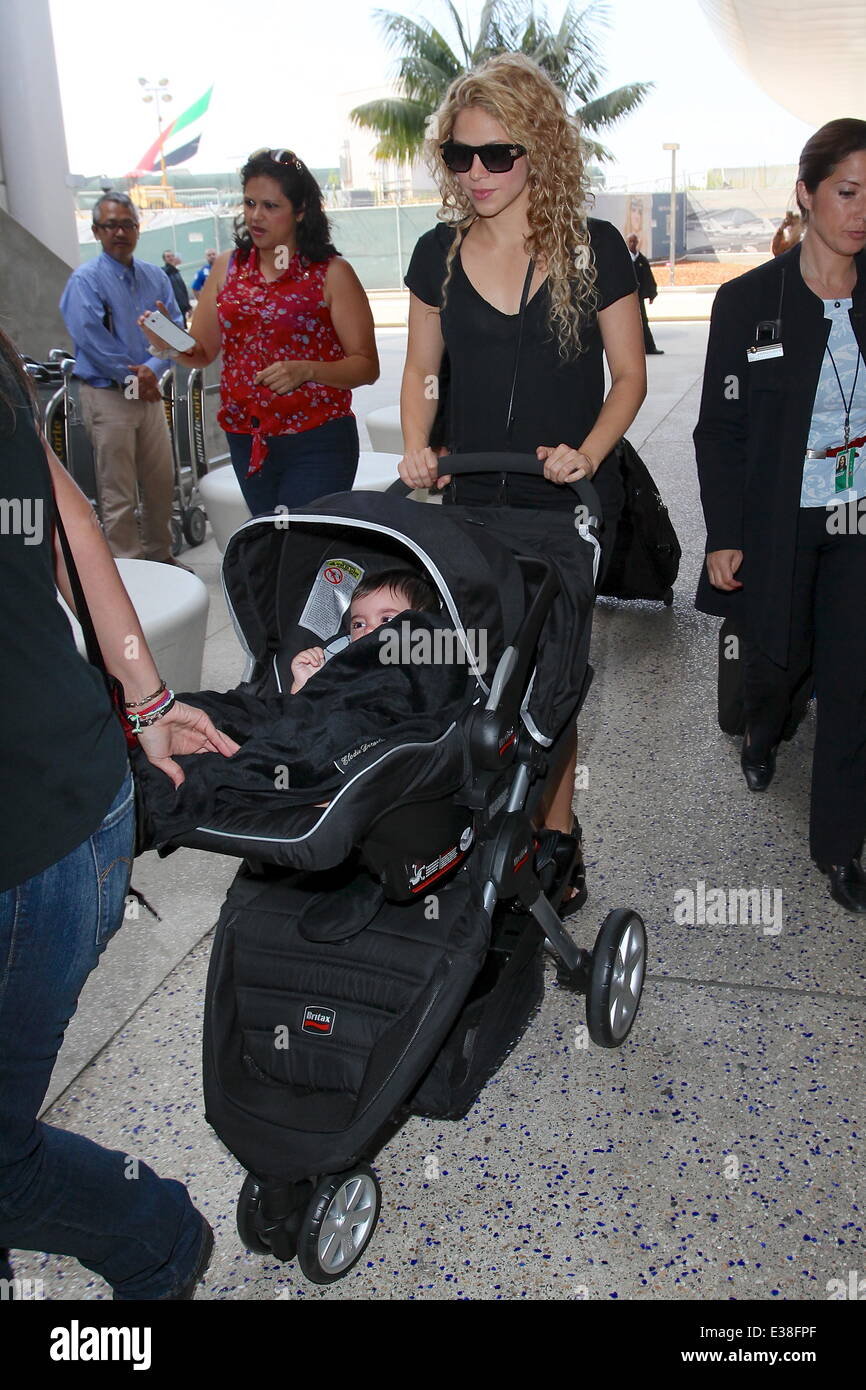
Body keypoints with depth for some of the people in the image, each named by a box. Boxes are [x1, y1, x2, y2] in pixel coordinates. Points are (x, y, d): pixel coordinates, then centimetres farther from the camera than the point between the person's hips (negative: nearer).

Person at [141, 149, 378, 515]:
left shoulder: (331, 273, -4)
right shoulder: (227, 267, 10)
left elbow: (366, 366, -8)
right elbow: (202, 352, 11)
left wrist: (306, 370, -23)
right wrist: (168, 342, -10)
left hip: (316, 443, -5)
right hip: (246, 441, 5)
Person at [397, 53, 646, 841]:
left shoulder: (593, 249, -4)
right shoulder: (439, 253, 5)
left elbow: (629, 375, 0)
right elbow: (422, 368, 13)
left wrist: (588, 452, -17)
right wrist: (417, 450, -5)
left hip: (570, 504, -3)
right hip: (472, 501, 3)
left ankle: (556, 823, 20)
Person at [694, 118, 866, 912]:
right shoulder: (747, 301, -6)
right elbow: (720, 430, -5)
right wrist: (724, 536, -7)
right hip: (777, 522, -2)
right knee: (778, 657, 12)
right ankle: (763, 735, 50)